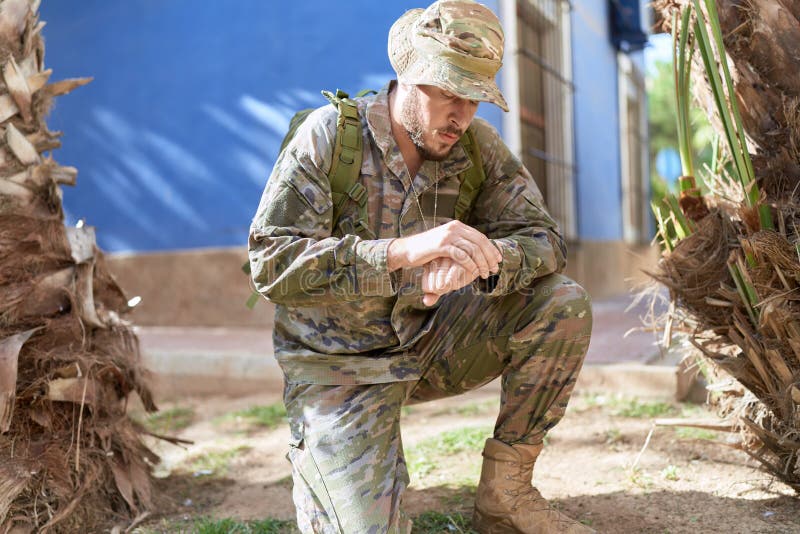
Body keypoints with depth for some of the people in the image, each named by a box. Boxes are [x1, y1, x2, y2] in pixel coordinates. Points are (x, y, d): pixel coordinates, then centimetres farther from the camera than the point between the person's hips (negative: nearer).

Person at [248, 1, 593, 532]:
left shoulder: (477, 145, -5)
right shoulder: (329, 134, -17)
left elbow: (542, 238, -8)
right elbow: (270, 260, -24)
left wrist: (480, 258, -33)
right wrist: (404, 251, -37)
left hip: (429, 342, 4)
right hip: (340, 364, -4)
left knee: (564, 303, -16)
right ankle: (315, 454, 19)